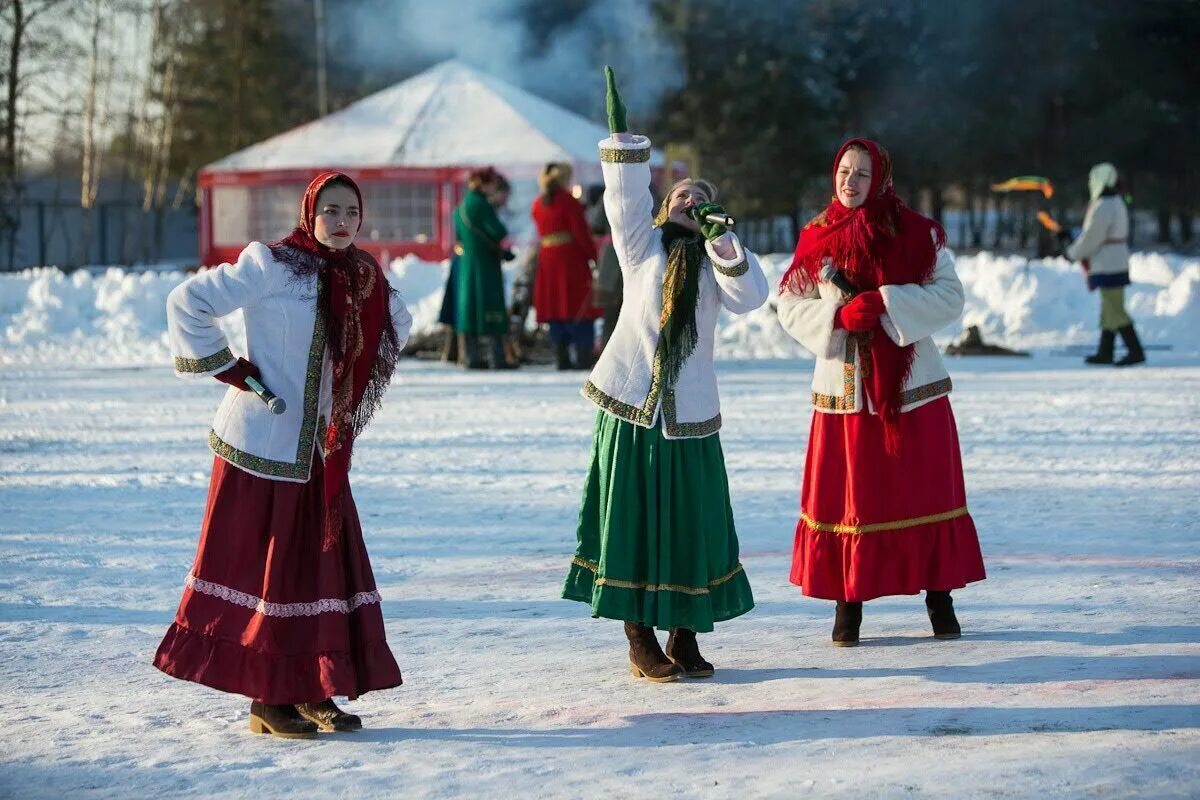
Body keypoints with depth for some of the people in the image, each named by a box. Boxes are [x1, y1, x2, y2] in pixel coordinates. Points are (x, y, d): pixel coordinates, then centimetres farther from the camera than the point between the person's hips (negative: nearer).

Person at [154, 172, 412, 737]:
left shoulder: (362, 278, 7)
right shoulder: (271, 266, -12)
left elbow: (396, 324, 27)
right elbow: (188, 302, -15)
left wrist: (352, 384, 16)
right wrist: (224, 368, -13)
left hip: (323, 450, 7)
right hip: (264, 443, -7)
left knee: (328, 561, 6)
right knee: (268, 567, -2)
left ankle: (311, 690, 16)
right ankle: (268, 698, 6)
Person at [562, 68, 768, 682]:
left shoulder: (717, 262, 9)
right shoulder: (642, 245, 7)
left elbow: (750, 298, -10)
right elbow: (626, 197, -6)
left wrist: (722, 240, -21)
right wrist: (622, 136, -15)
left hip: (689, 415, 1)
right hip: (631, 405, -1)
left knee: (693, 523, 1)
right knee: (632, 518, 0)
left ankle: (684, 636, 14)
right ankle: (640, 641, 7)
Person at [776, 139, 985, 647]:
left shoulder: (917, 234, -2)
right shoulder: (817, 239, 4)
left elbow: (949, 296, -8)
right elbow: (789, 306, 4)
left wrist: (883, 302, -19)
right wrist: (839, 315, -14)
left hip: (912, 386, -1)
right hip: (844, 388, 1)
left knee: (925, 488, 3)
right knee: (848, 493, 2)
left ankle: (938, 594, 13)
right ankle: (849, 599, 10)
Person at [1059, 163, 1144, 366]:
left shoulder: (1103, 207, -18)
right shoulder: (1117, 203, 14)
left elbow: (1091, 238, -16)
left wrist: (1072, 251, 1)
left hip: (1108, 268, -10)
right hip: (1117, 264, 10)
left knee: (1115, 311, -9)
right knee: (1109, 310, 14)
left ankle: (1135, 351, -11)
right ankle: (1105, 353, 20)